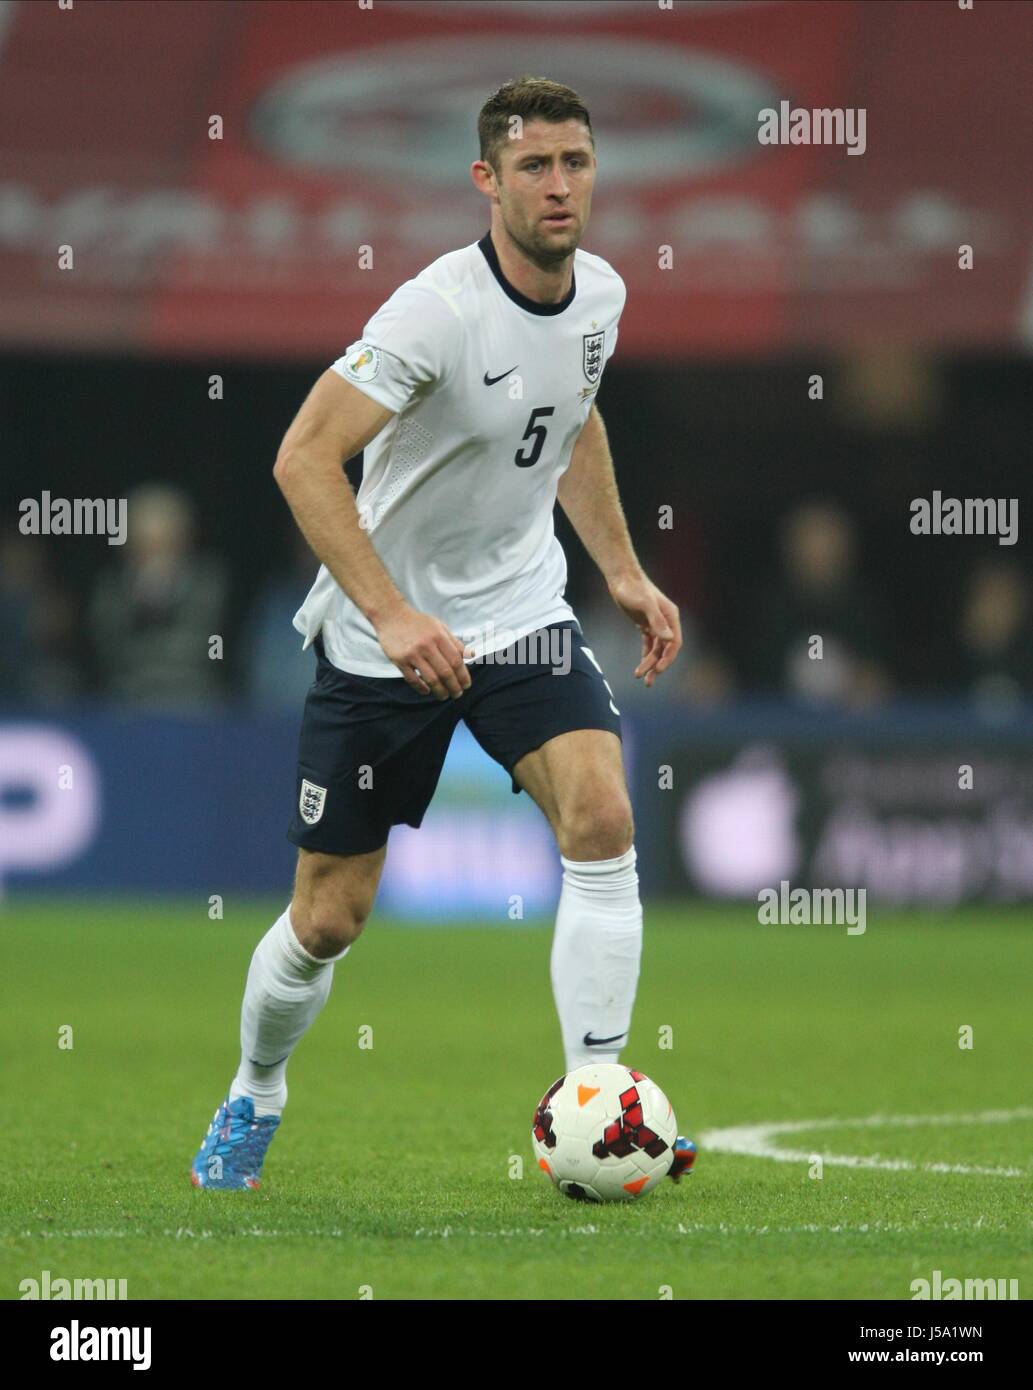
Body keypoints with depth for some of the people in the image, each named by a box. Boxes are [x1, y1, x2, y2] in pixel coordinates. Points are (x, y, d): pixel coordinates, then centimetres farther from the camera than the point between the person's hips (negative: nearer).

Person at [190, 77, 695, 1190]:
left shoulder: (600, 294, -2)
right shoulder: (439, 310, -24)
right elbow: (304, 459, -26)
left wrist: (623, 571, 12)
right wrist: (392, 616, -33)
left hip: (521, 609, 5)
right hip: (380, 632, -5)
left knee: (602, 815, -21)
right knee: (328, 918, 2)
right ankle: (253, 1099, 33)